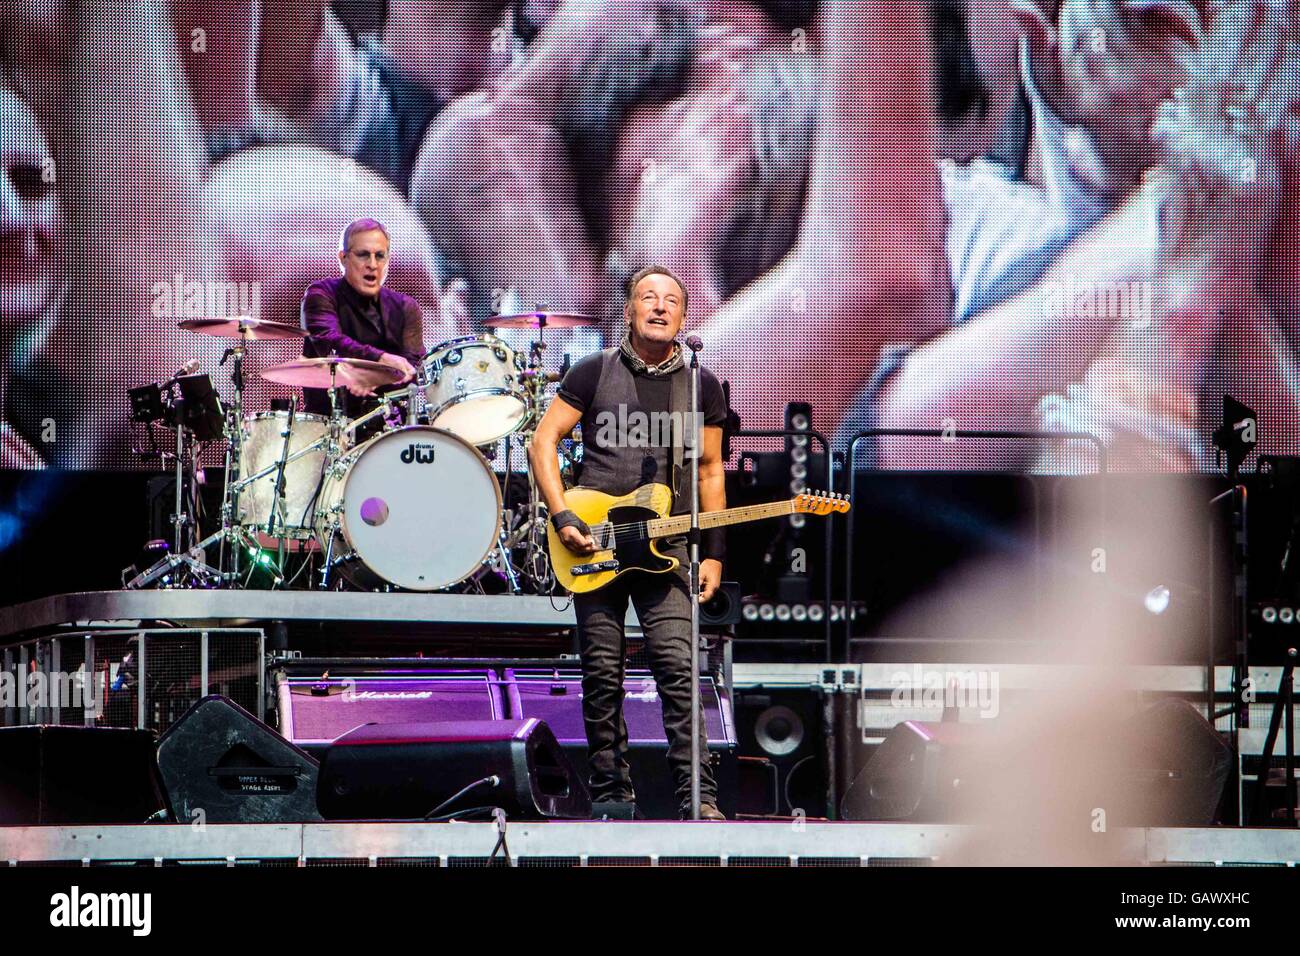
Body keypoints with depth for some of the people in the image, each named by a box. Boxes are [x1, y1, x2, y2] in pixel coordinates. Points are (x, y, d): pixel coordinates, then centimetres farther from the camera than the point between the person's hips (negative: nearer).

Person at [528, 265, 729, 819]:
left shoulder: (701, 385, 9)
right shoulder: (595, 373, 3)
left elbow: (710, 471, 13)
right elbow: (543, 441, 3)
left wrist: (713, 554, 7)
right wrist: (563, 518, -8)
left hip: (663, 546, 0)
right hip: (594, 544, 0)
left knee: (677, 667, -12)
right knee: (602, 674, 3)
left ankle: (697, 797, -13)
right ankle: (610, 792, 13)